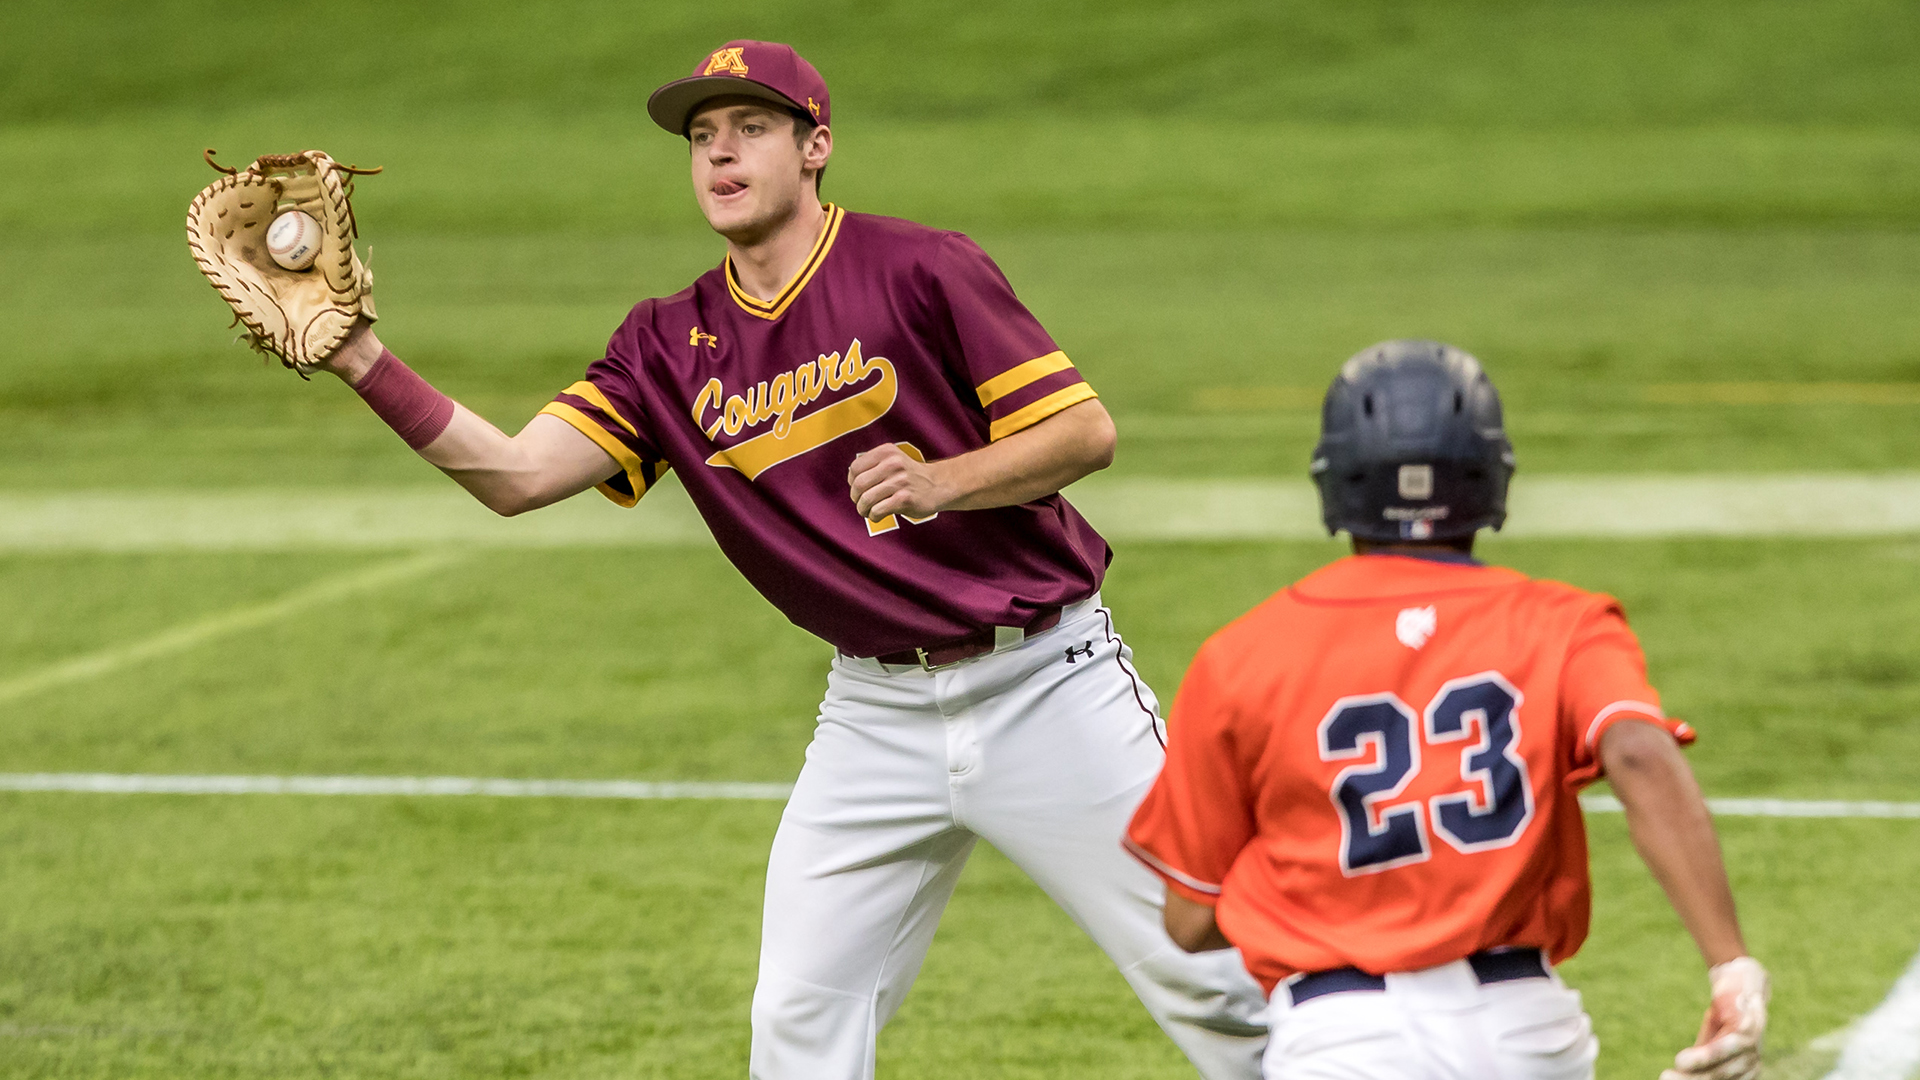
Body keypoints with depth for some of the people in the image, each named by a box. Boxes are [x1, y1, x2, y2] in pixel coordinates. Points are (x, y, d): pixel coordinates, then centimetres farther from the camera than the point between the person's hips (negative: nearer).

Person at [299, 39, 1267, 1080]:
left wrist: (942, 483, -28)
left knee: (1206, 977, -1)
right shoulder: (670, 345, 3)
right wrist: (361, 359, -17)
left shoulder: (919, 269, -11)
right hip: (876, 708, 4)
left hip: (1041, 682, -4)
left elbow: (1087, 431, -12)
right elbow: (516, 472, -7)